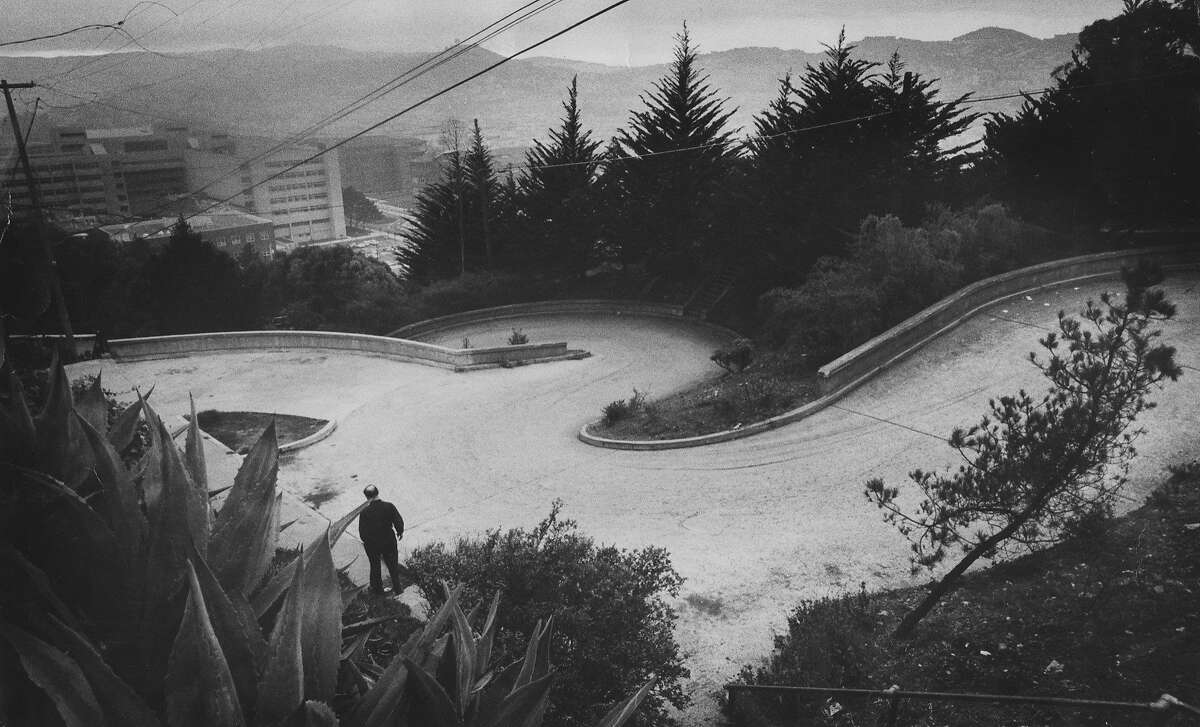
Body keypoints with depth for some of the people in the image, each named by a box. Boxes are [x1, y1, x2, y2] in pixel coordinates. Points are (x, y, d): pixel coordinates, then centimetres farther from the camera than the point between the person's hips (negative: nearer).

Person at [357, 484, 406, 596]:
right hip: (389, 542, 1)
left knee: (375, 567, 22)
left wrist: (365, 541, 6)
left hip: (372, 544, -1)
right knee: (393, 565, 21)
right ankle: (397, 588, 34)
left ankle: (378, 589, 39)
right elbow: (399, 522, -12)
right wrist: (400, 532, 9)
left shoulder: (364, 512, -21)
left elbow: (362, 532, -15)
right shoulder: (389, 506, -18)